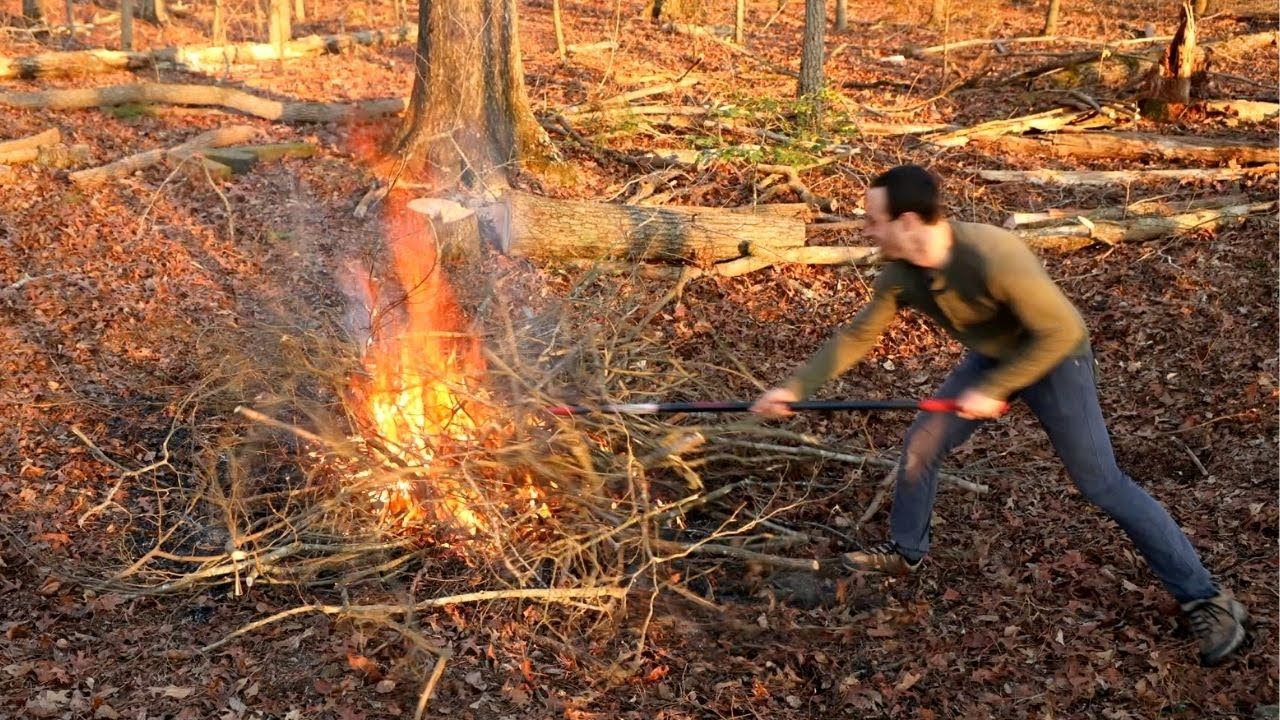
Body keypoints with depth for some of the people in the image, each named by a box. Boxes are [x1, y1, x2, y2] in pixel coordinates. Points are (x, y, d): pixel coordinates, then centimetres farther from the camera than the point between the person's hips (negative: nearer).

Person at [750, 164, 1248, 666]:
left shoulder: (993, 258, -38)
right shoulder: (899, 274, -16)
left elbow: (1060, 332, -30)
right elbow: (857, 336, -3)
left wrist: (992, 390, -28)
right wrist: (795, 387, -6)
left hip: (1052, 359, -7)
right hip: (991, 357, 7)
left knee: (1101, 484, -6)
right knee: (921, 445, 7)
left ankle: (1205, 597, 5)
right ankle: (905, 551, 32)